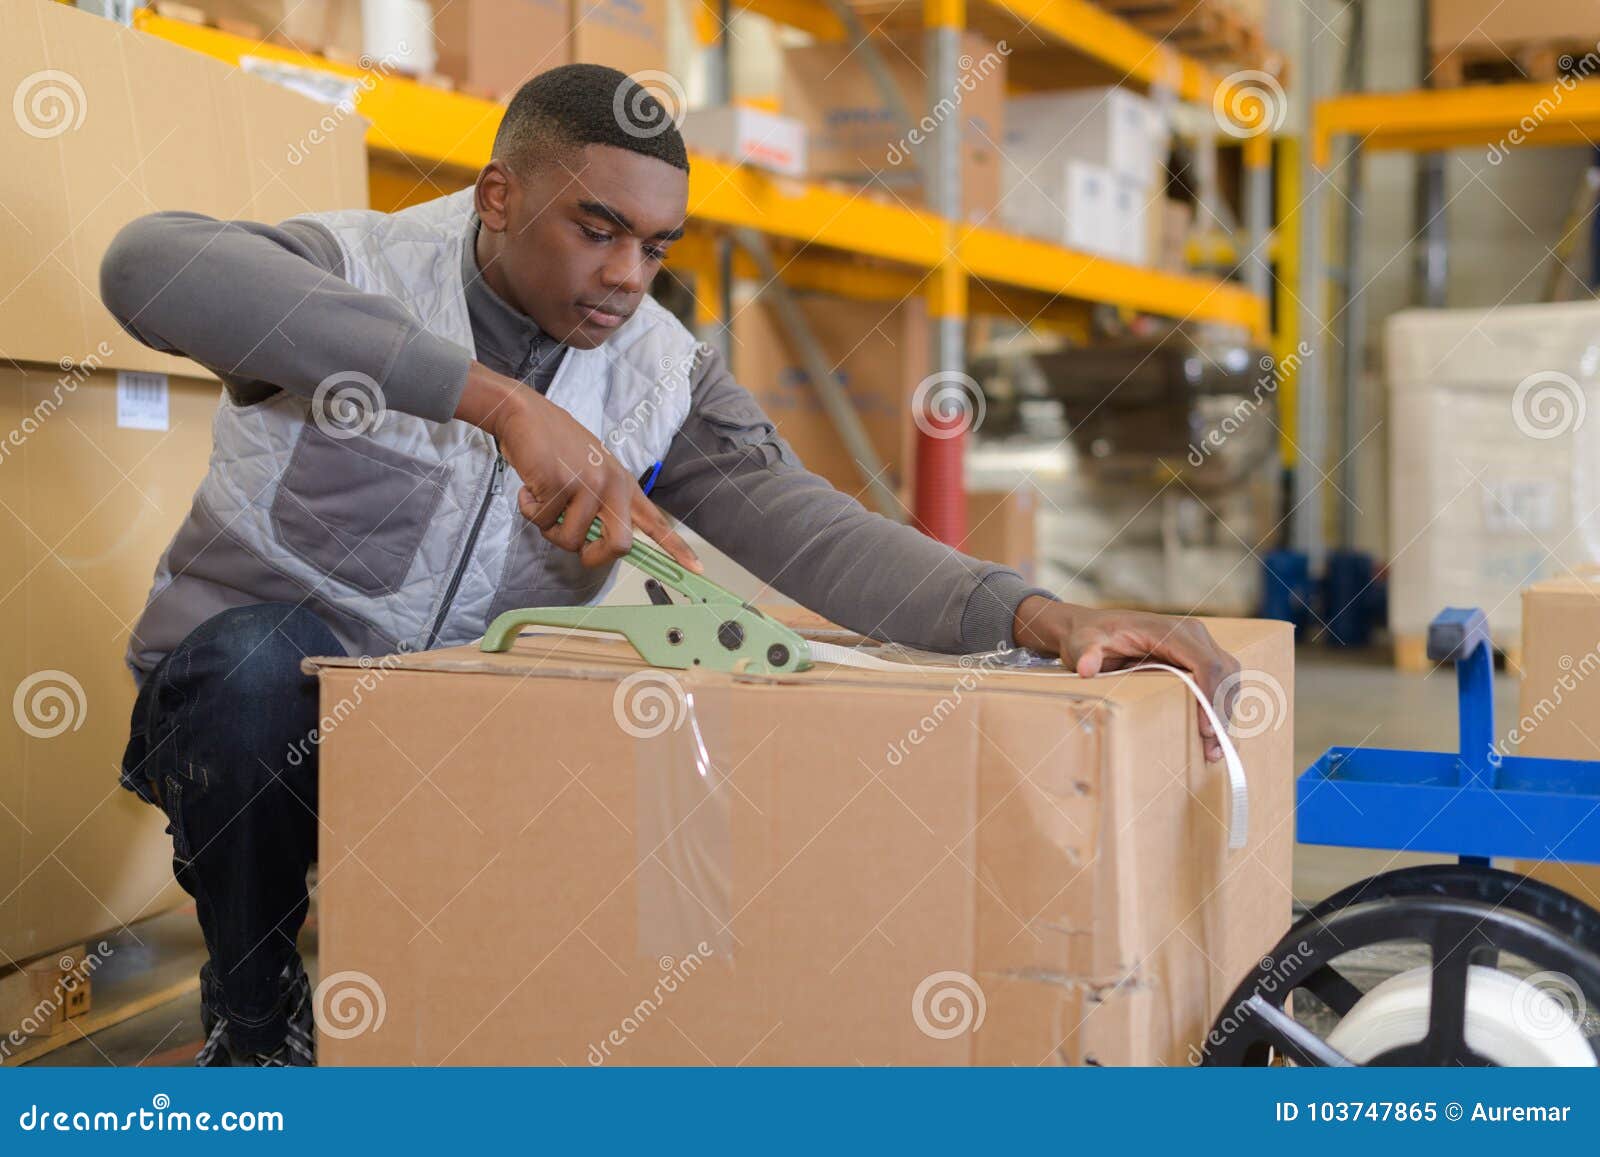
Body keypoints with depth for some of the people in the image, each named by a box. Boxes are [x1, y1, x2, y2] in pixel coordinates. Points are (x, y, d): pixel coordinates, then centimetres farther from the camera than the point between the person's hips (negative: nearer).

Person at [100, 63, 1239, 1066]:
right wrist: (499, 398, -46)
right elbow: (151, 263, -39)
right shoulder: (362, 268, -17)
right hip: (248, 703, -3)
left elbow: (806, 527, -18)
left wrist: (1039, 617, -37)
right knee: (266, 653, -36)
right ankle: (255, 1020, -10)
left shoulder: (664, 373, -5)